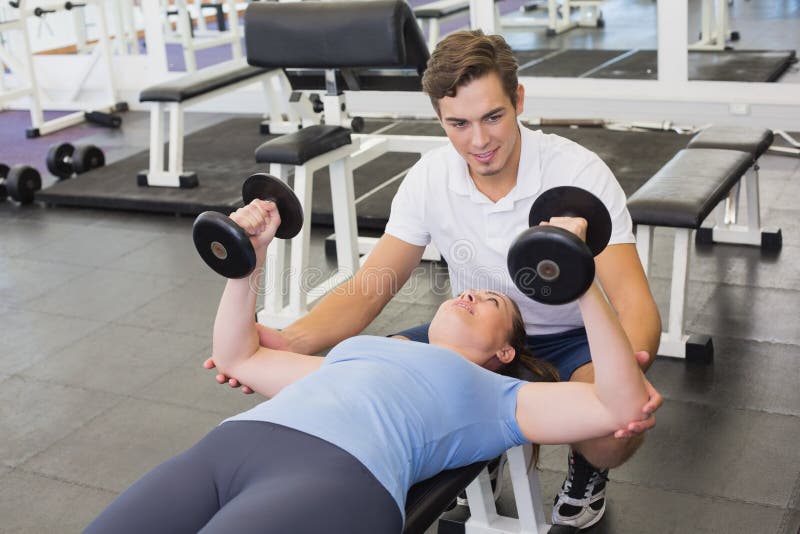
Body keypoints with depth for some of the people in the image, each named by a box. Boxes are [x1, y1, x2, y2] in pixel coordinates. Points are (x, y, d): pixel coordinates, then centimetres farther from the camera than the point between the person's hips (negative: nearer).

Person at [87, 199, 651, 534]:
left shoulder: (499, 398, 24)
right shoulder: (358, 349, 39)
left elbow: (621, 406, 9)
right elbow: (238, 357, 45)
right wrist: (248, 258, 35)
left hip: (337, 474, -6)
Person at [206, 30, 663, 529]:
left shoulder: (578, 171, -24)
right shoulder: (430, 178, -13)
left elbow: (634, 302, -28)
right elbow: (368, 289, -10)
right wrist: (292, 340, -31)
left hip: (570, 338, -3)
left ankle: (586, 472, 5)